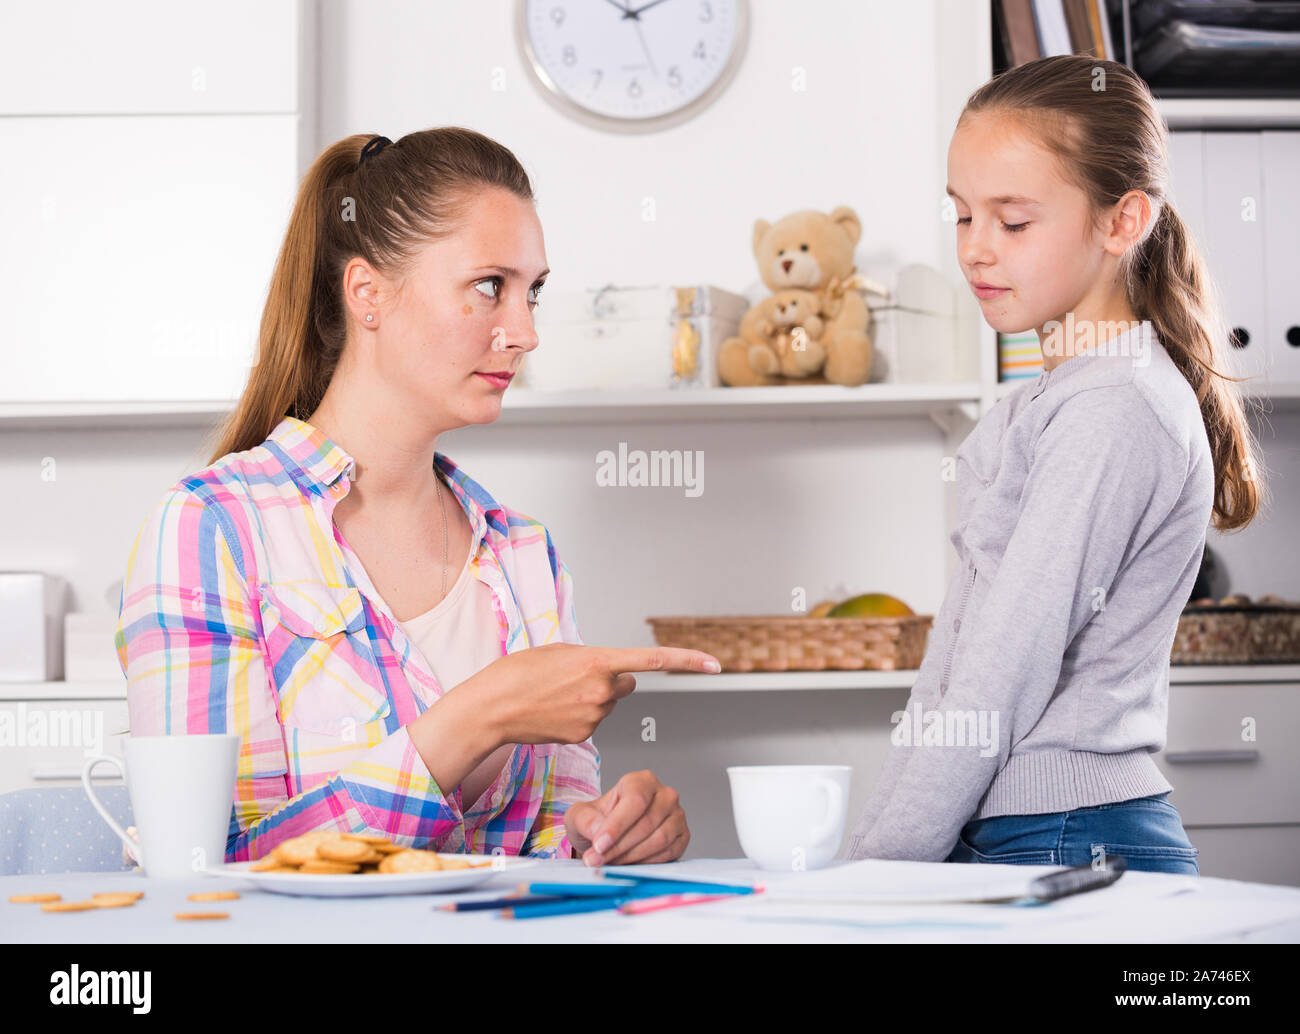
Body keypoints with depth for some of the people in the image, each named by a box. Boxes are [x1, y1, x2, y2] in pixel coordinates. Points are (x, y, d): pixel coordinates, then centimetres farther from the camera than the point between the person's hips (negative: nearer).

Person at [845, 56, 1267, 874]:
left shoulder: (1111, 409, -10)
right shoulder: (1067, 395, 18)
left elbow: (1004, 678, -14)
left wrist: (879, 869, -12)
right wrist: (871, 850, 11)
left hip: (1072, 850, -8)